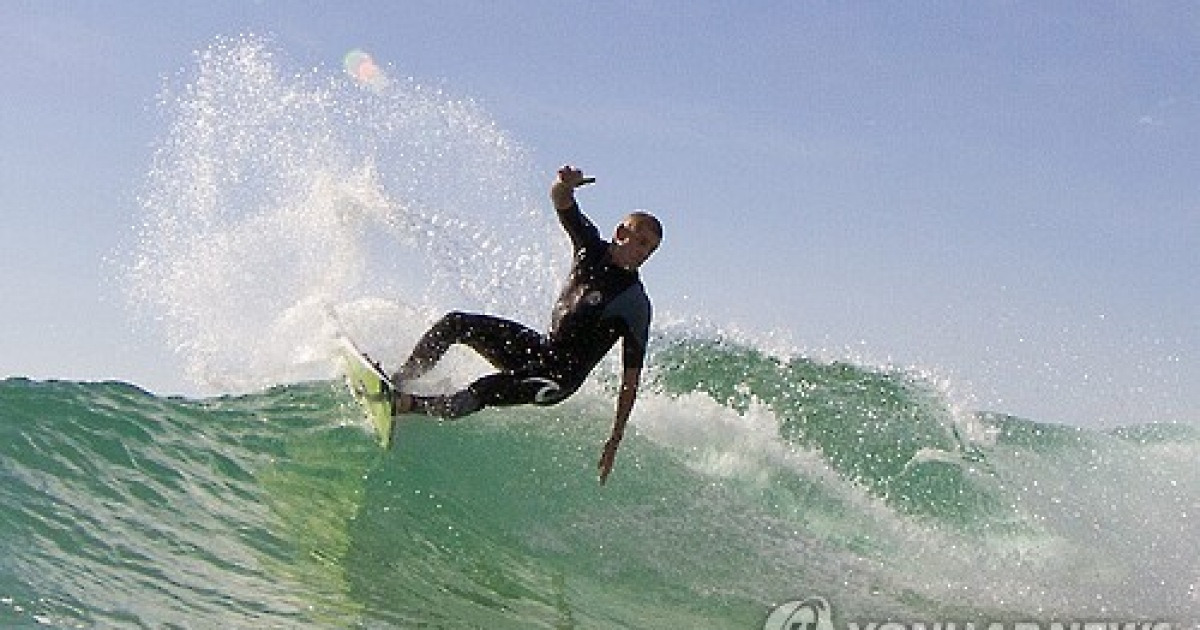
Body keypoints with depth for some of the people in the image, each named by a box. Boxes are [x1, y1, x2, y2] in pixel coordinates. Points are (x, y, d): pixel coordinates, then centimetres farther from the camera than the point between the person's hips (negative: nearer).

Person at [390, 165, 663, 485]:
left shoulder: (635, 305, -18)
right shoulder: (593, 249, -3)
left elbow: (631, 377, -17)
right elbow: (561, 202, -8)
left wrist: (615, 439, -19)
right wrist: (565, 185, -35)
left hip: (560, 378, -7)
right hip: (540, 348, 7)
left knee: (484, 391, -27)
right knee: (454, 324, -4)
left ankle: (408, 405, -12)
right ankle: (399, 381, 4)